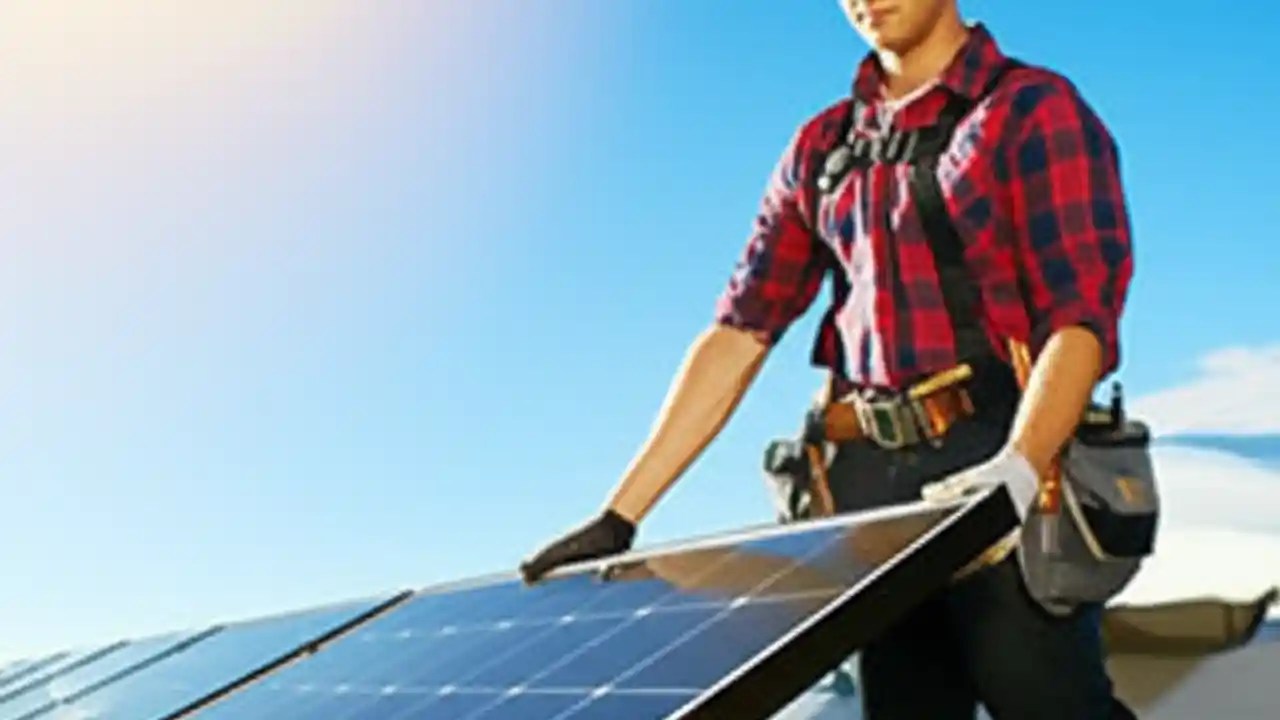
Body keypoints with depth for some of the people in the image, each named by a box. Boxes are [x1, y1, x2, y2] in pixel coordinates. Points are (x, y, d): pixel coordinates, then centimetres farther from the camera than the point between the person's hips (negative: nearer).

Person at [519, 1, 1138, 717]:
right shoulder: (821, 148, 17)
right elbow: (740, 332, 12)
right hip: (871, 486, 5)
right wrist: (620, 517, 5)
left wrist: (1018, 468, -29)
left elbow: (1081, 320, -10)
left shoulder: (1034, 109, 1)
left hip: (1000, 477, -4)